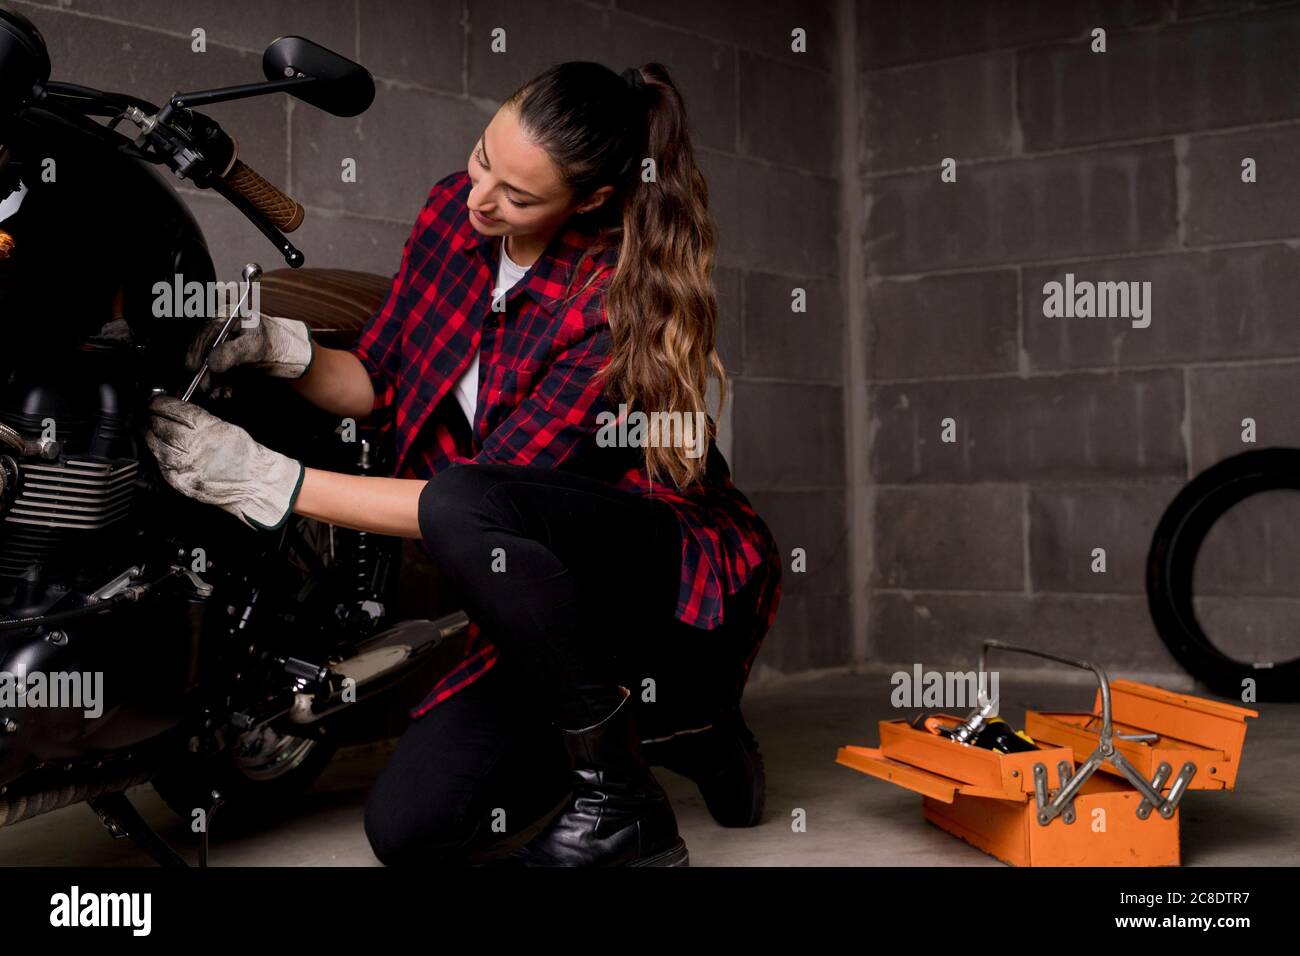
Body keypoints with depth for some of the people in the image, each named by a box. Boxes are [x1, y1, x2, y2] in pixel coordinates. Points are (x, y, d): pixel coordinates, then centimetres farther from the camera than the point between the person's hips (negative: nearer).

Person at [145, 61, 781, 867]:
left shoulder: (617, 300, -25)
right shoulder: (453, 211, -3)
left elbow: (473, 503, -26)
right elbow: (377, 382, 8)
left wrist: (270, 481, -27)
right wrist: (284, 349, -14)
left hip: (687, 584, -7)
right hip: (553, 587, 7)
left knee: (464, 508, -37)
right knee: (409, 831, -6)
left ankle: (624, 803, -16)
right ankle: (667, 727, 14)